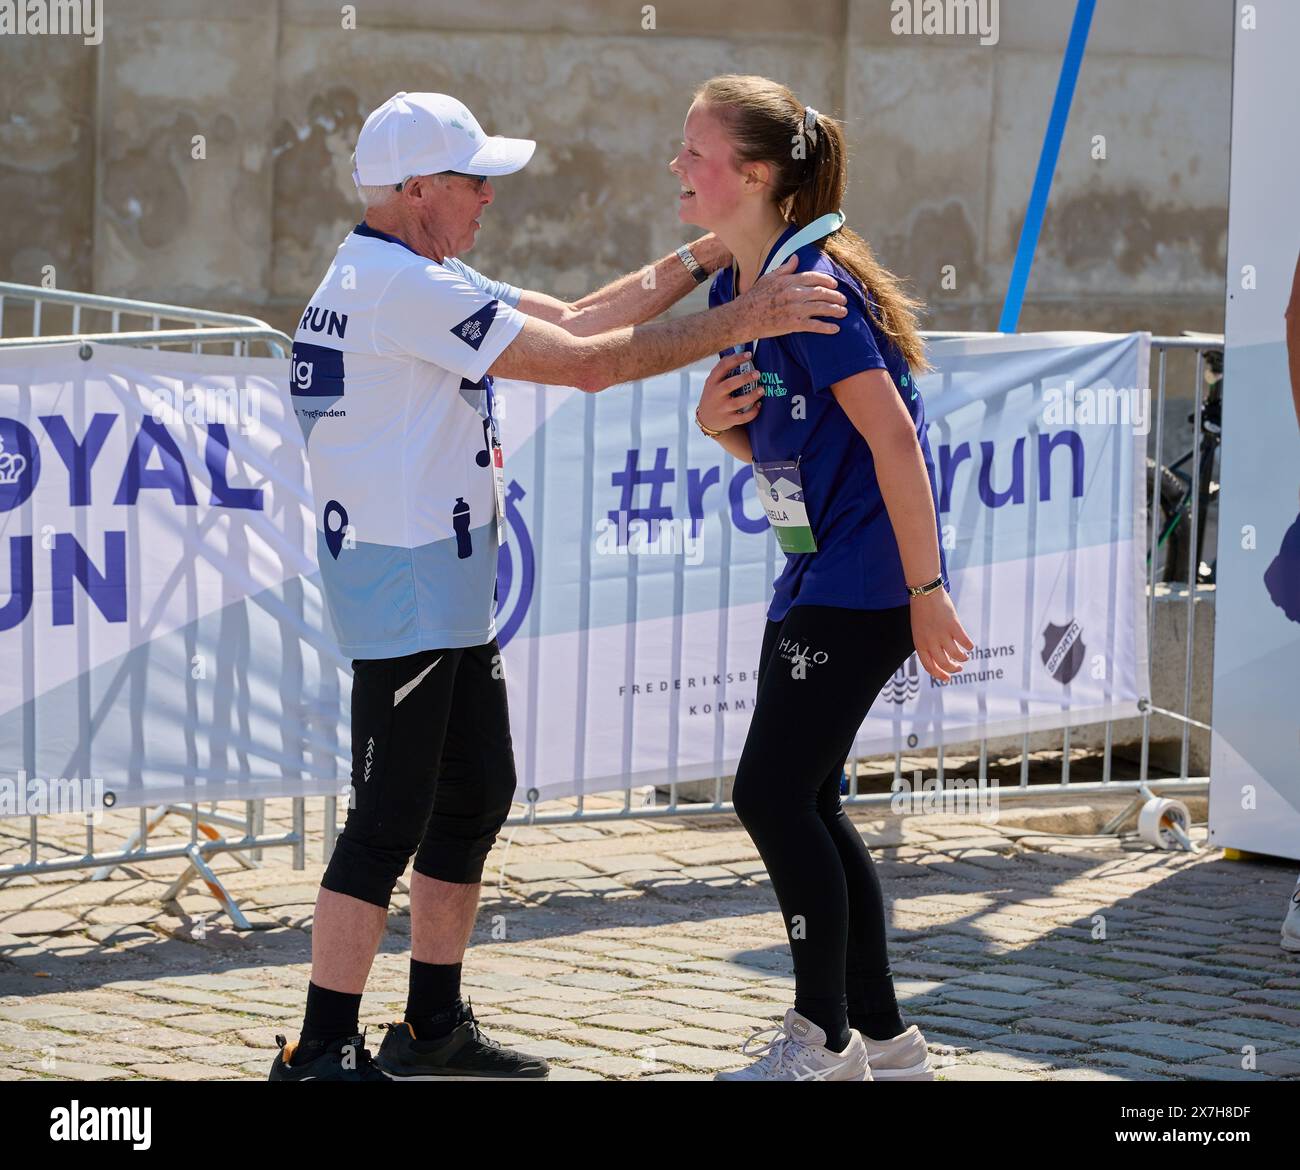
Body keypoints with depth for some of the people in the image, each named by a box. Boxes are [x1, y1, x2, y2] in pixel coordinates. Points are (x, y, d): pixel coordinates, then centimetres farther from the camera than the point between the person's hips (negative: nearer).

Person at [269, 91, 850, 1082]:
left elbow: (572, 319, 13)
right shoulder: (404, 286, -18)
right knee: (391, 821, -8)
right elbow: (586, 363, -20)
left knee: (477, 796, 16)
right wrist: (738, 322, -17)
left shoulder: (421, 278, 16)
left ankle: (436, 1028, 24)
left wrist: (704, 258, 5)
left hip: (452, 590, 11)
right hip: (405, 589, -11)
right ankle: (321, 1053, -4)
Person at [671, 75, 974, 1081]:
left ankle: (825, 1041, 7)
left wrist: (927, 591, -22)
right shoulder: (732, 290, 10)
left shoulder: (813, 281, -19)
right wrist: (715, 419, -3)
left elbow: (893, 438, -21)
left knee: (773, 797, -6)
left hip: (864, 583, -10)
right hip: (816, 576, 10)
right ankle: (882, 1037, 21)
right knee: (804, 805, 12)